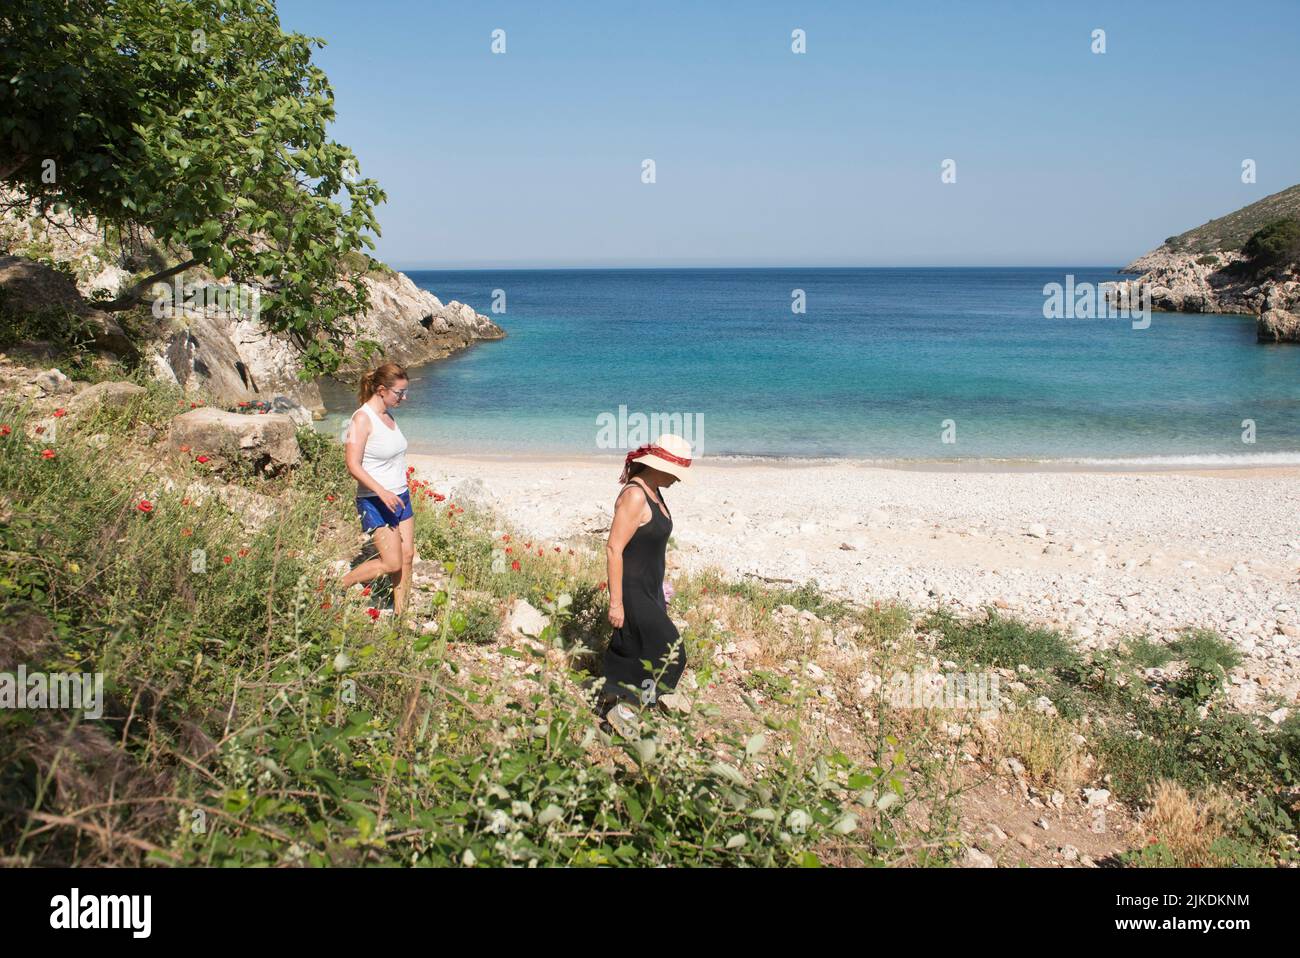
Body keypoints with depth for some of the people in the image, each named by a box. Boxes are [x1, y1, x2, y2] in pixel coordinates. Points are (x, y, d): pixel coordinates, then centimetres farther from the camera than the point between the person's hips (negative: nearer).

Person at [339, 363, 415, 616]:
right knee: (391, 564, -8)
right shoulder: (362, 419, -16)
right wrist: (383, 492, -29)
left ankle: (400, 612, 18)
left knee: (407, 557, 7)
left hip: (400, 497, 8)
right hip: (375, 502, -8)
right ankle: (339, 586, 11)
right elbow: (353, 465, -20)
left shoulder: (389, 414, 9)